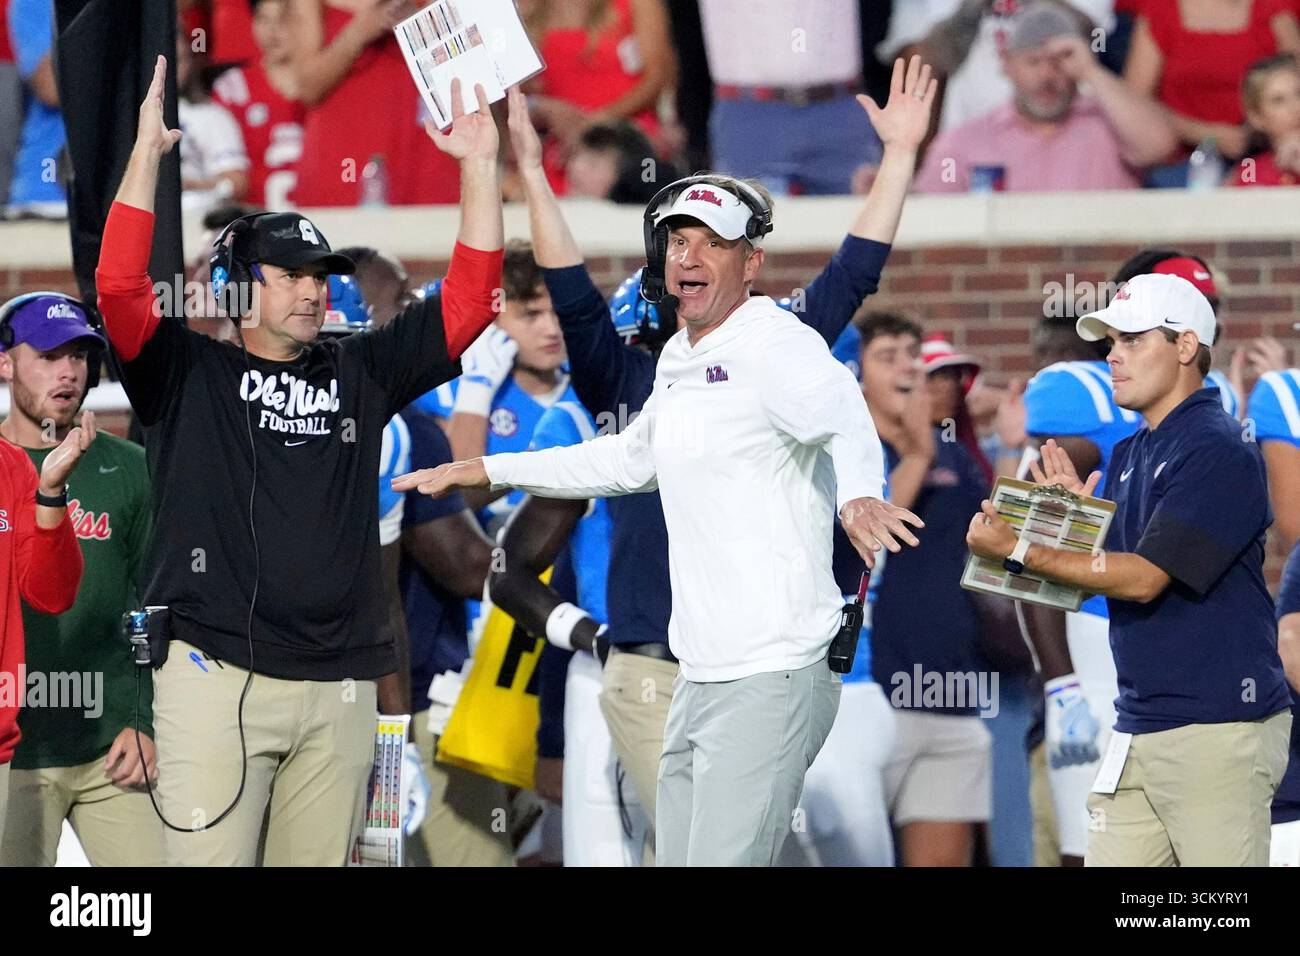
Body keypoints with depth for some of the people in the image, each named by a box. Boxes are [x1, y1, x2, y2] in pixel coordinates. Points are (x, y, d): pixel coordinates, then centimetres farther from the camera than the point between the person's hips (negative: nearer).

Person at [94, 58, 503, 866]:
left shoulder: (360, 374, 16)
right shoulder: (188, 375, 5)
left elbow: (468, 302, 12)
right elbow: (120, 285, -10)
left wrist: (480, 168, 5)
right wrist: (148, 150, -15)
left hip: (339, 685, 4)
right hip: (217, 672, -4)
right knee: (209, 862, -10)